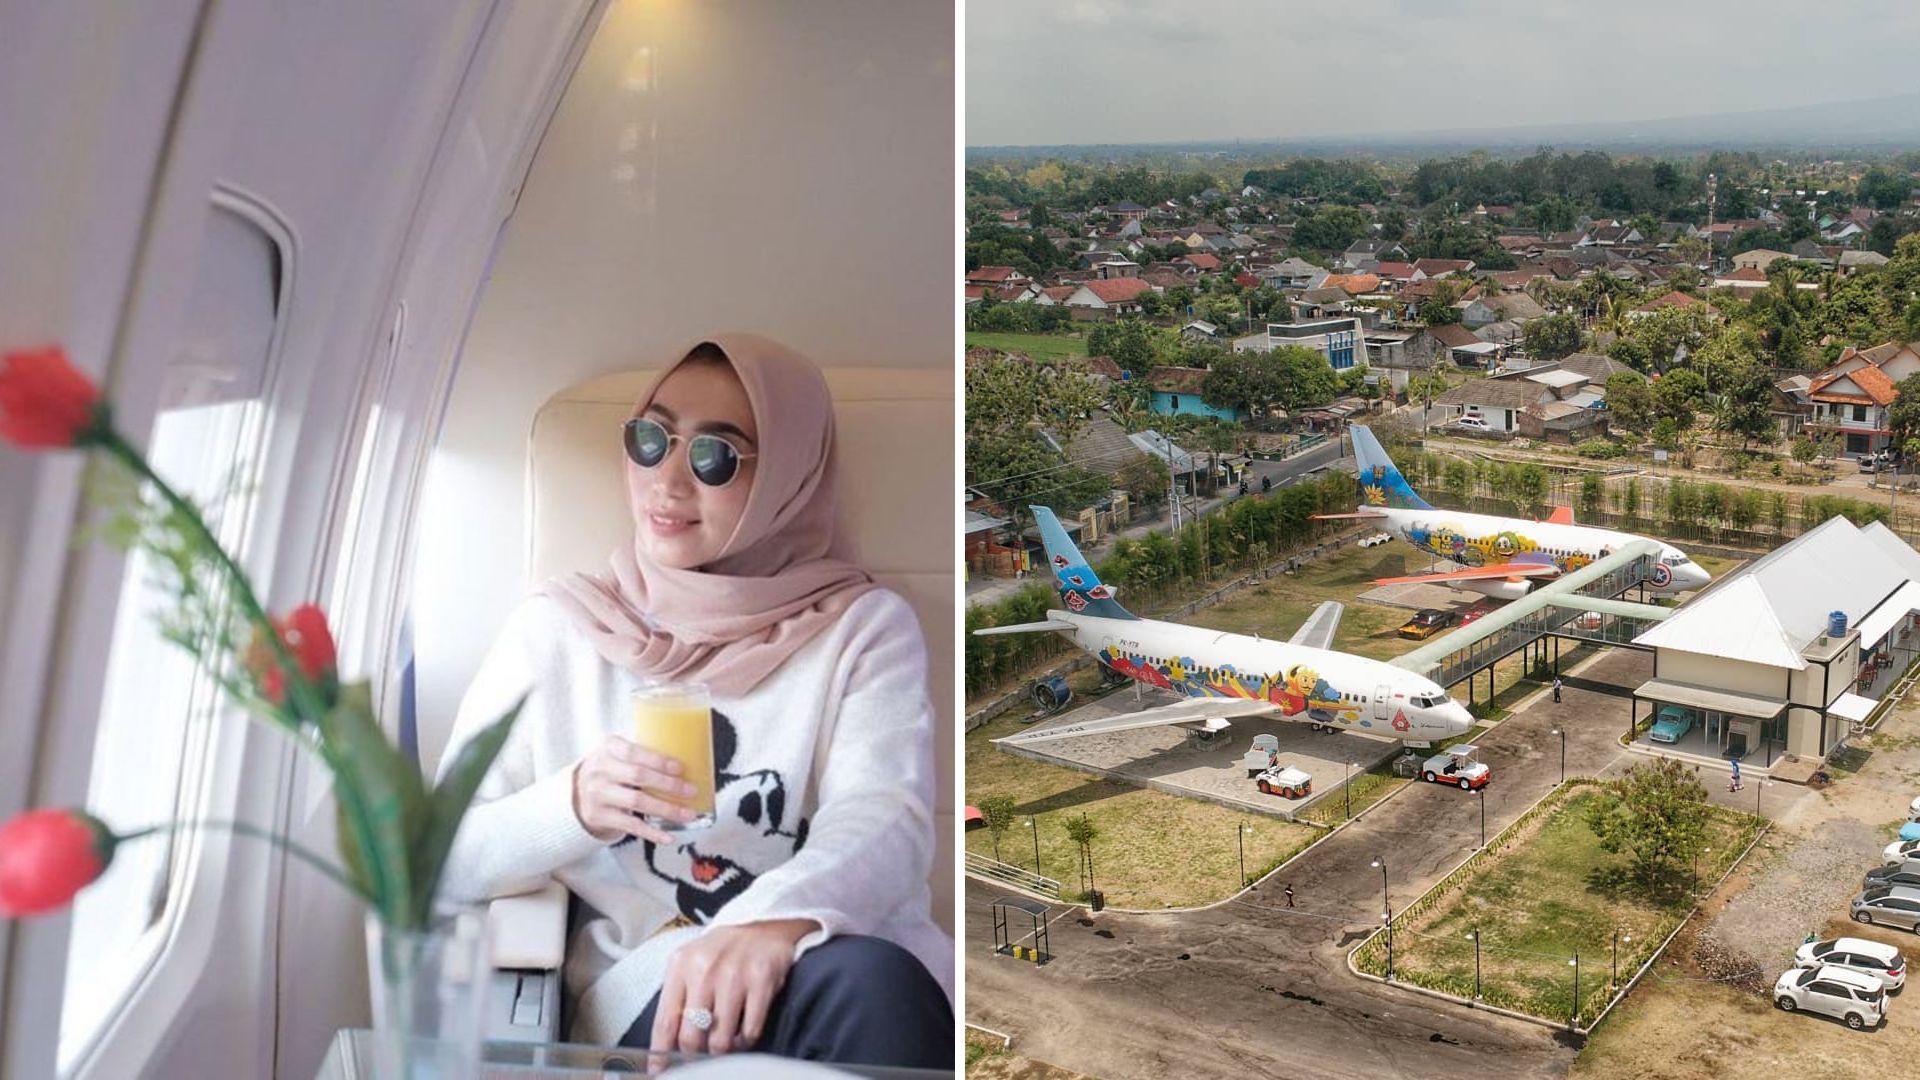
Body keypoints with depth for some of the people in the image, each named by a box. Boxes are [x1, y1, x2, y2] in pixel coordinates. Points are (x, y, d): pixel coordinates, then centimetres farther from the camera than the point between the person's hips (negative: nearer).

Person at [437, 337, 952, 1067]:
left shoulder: (864, 627, 6)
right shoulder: (555, 627, 9)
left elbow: (884, 819, -12)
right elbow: (444, 858, 6)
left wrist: (781, 920, -34)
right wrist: (572, 808, -15)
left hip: (863, 982, 1)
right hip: (641, 994, -1)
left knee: (868, 981, -34)